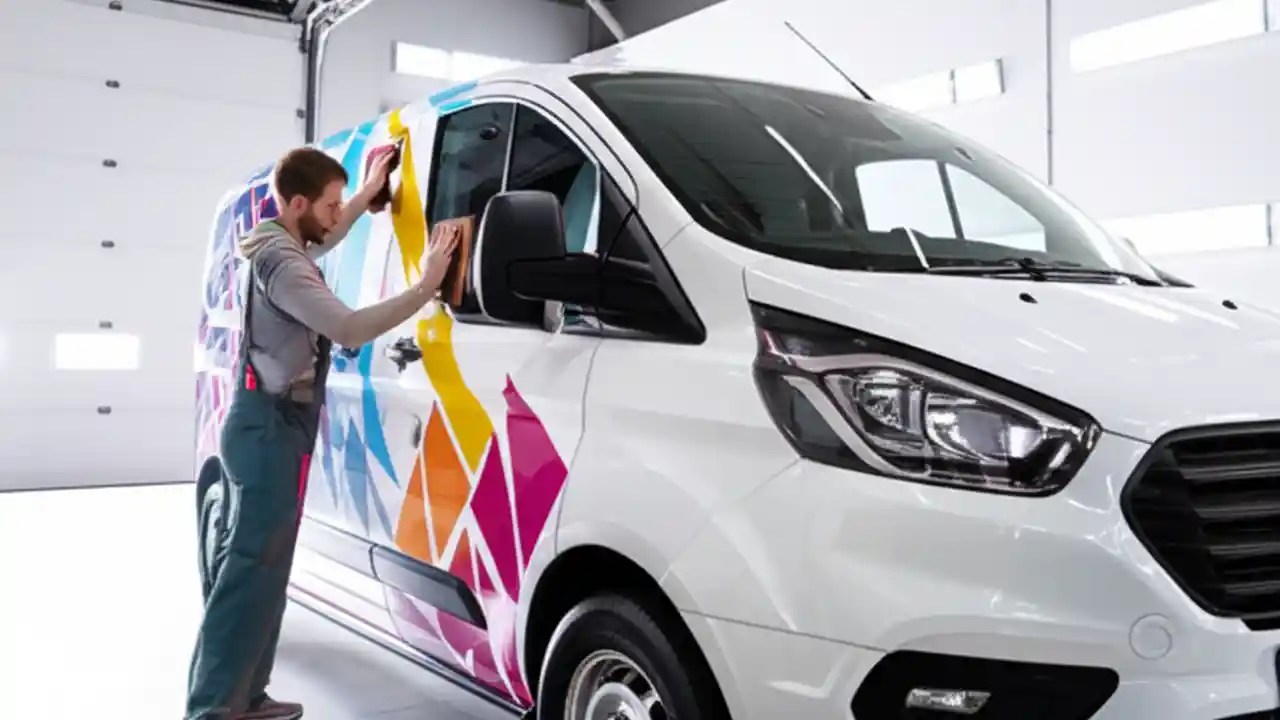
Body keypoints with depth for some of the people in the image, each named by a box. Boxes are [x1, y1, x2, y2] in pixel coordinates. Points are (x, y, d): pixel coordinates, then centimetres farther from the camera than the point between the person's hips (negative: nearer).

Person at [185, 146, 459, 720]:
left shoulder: (275, 248, 12)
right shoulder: (283, 265, -20)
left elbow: (323, 242, 36)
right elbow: (349, 330, -31)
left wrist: (369, 193, 31)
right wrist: (425, 286, -29)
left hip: (258, 424, 11)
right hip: (271, 430, -11)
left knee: (239, 565, 13)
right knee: (254, 572, -10)